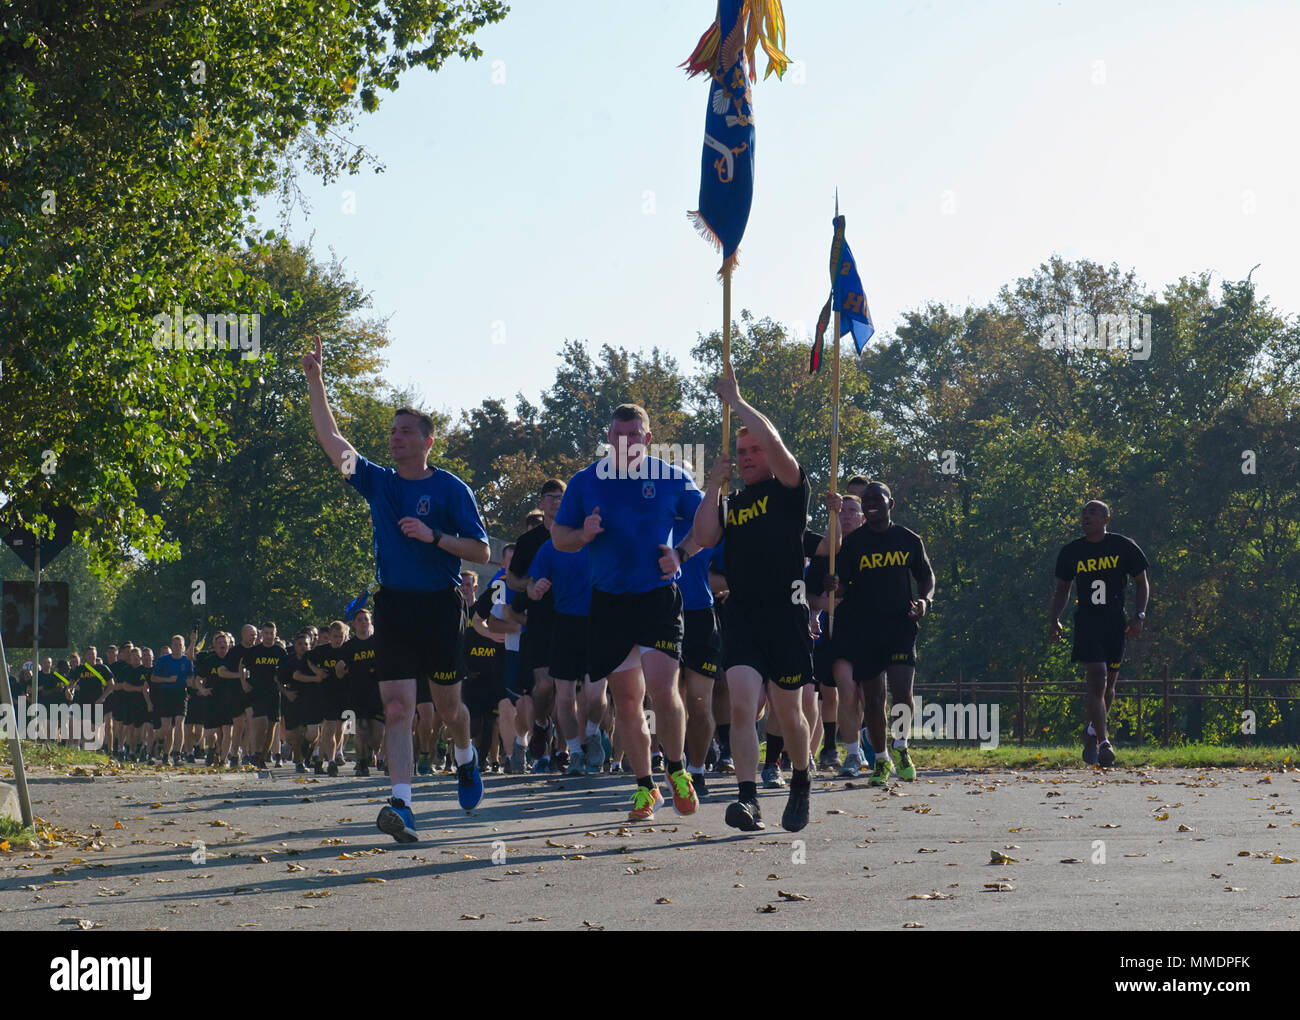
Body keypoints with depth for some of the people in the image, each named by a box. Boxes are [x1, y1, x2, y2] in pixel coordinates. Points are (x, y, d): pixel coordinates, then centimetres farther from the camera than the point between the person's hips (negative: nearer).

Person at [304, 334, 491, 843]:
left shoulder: (450, 489, -3)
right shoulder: (378, 483, 8)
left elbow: (482, 551, -6)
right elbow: (331, 438, 6)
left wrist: (432, 536, -18)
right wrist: (315, 381, -1)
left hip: (440, 605, -3)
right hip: (393, 605, 3)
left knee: (447, 704, 9)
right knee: (397, 707, -10)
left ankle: (466, 759, 42)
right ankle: (401, 805, -17)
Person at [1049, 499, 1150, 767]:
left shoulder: (1124, 547, 0)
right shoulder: (1071, 552, 4)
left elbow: (1142, 583, 6)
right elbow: (1062, 589, 15)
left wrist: (1139, 616, -7)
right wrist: (1055, 619, 1)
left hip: (1116, 624, 1)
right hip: (1086, 622, -1)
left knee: (1108, 684, 9)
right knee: (1097, 680, -15)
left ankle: (1091, 732, 31)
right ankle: (1103, 742, -17)